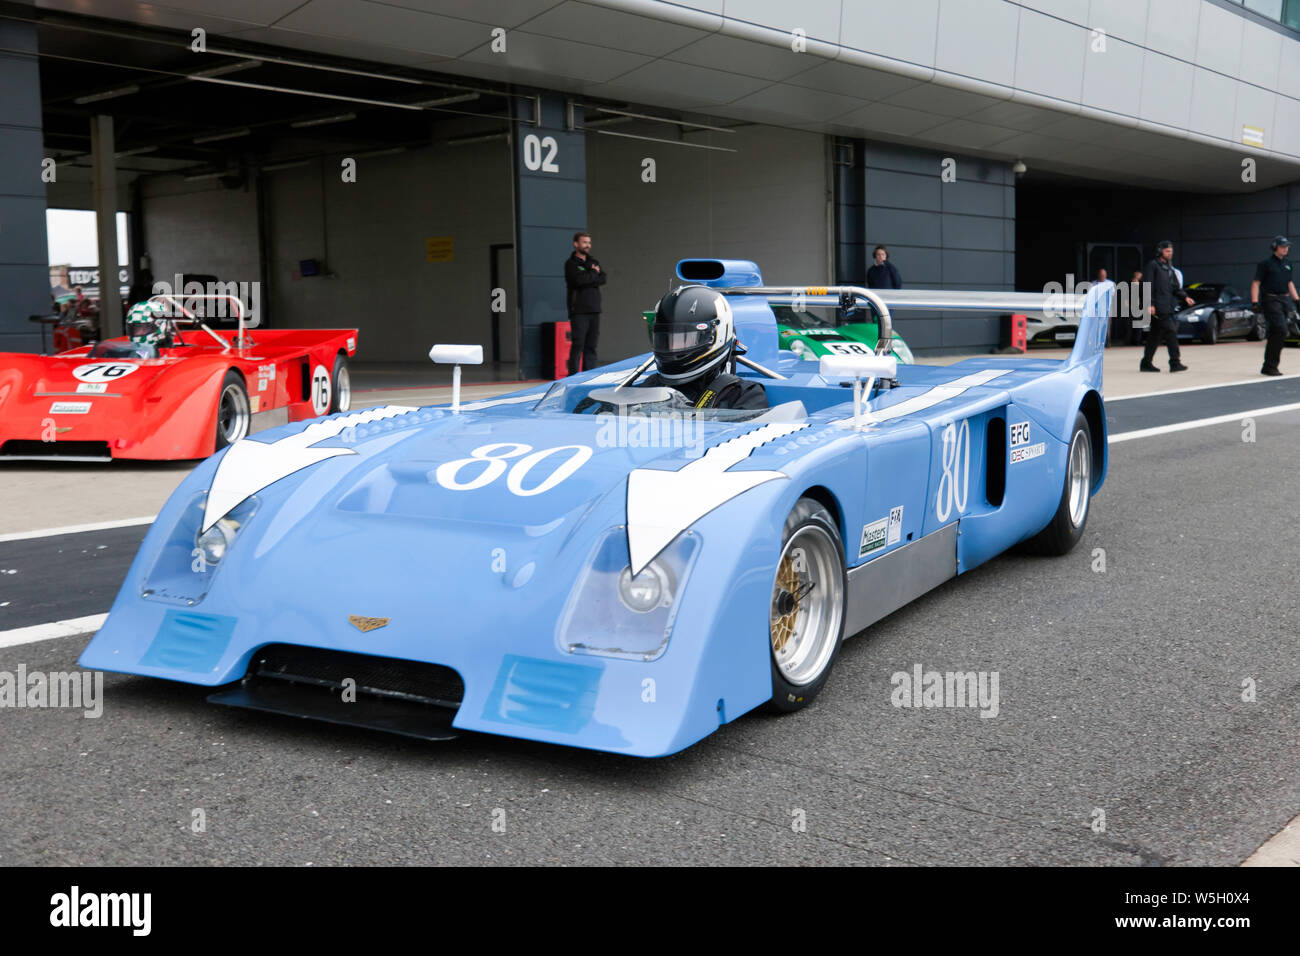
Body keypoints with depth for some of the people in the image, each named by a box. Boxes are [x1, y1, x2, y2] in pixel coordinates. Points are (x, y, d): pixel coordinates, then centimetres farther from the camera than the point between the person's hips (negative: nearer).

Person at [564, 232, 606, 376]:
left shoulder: (593, 261, 18)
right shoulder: (571, 263, 0)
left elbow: (602, 279, 4)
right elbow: (579, 279, -17)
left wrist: (587, 278, -9)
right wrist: (594, 274, -2)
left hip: (594, 310, 6)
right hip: (579, 311, -6)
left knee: (591, 346, 6)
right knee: (578, 344, -10)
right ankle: (573, 376, -7)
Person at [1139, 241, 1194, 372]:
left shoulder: (1169, 268, 22)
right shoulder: (1153, 265, -4)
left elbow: (1175, 287, 21)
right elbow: (1148, 286, -11)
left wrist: (1185, 297, 4)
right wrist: (1150, 304, -18)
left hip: (1167, 307, 9)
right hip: (1158, 307, -9)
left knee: (1155, 336, 10)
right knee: (1170, 331, -14)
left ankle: (1146, 364, 15)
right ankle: (1175, 363, -14)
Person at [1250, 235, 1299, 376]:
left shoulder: (1287, 264, 17)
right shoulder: (1266, 263, -4)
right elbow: (1256, 283, -7)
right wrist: (1255, 302, -16)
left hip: (1284, 300, 7)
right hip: (1271, 300, -7)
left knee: (1275, 333, 9)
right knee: (1281, 330, -18)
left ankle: (1269, 366, 15)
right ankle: (1270, 365, -14)